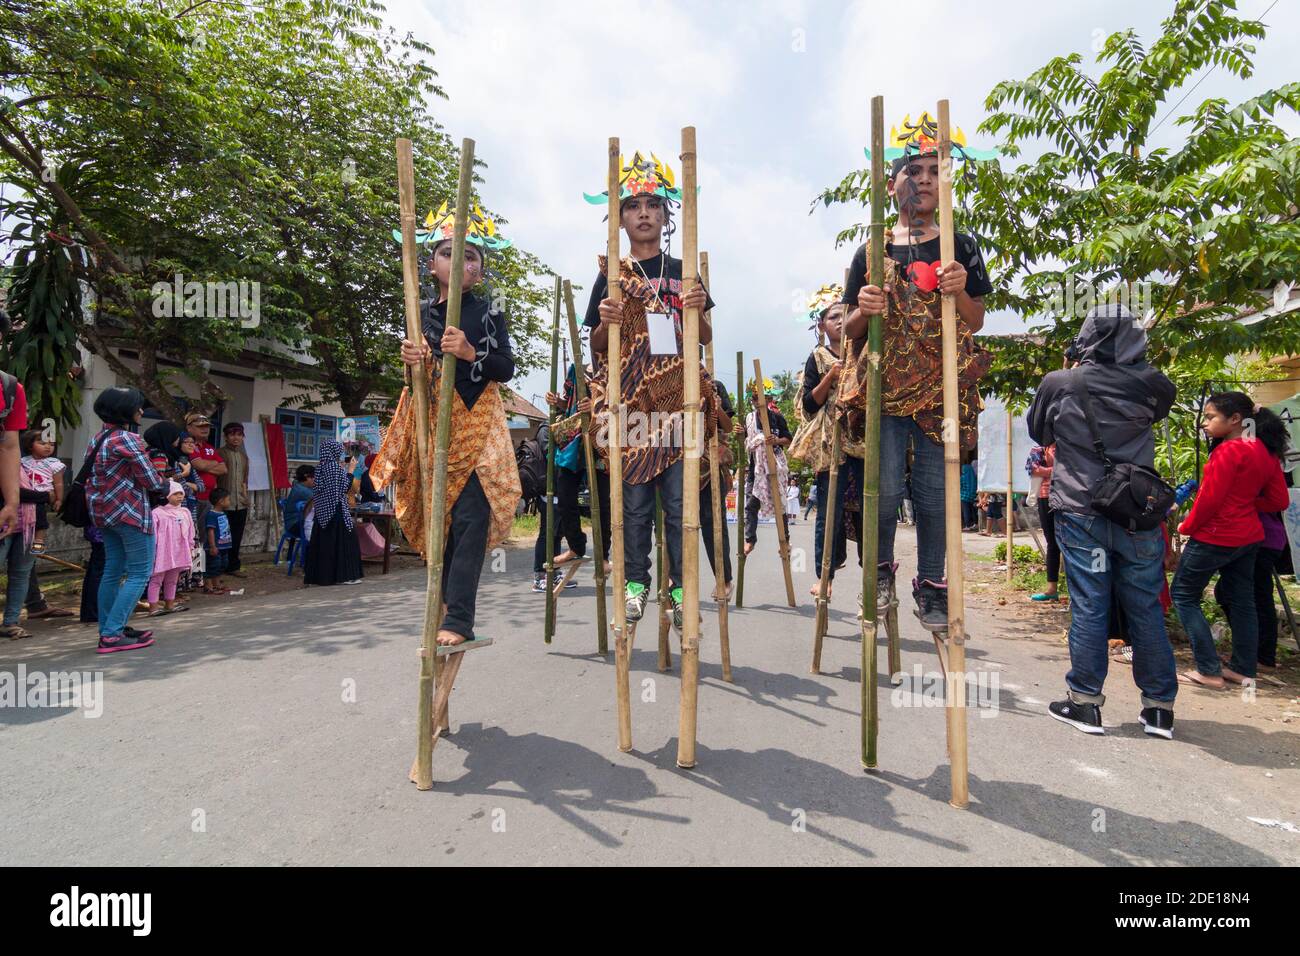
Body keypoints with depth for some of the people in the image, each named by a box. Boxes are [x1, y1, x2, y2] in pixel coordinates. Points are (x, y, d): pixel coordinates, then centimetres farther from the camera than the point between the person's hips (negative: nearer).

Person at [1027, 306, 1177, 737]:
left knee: (1088, 608, 4)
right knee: (1146, 608, 10)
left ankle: (1085, 701, 11)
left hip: (1081, 512, -2)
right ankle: (1159, 706, 19)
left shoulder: (1060, 383, -5)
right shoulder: (1150, 384, 1)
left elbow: (1038, 432, 12)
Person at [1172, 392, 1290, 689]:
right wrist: (1245, 505, 10)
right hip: (1248, 536, 9)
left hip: (1214, 536, -9)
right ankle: (1243, 669, 24)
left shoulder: (1228, 450, -18)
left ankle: (1210, 671, 2)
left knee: (1183, 595, 2)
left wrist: (1186, 527, -6)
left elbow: (1209, 498, -19)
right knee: (1241, 601, 16)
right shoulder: (1266, 452, 9)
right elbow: (1279, 500, 13)